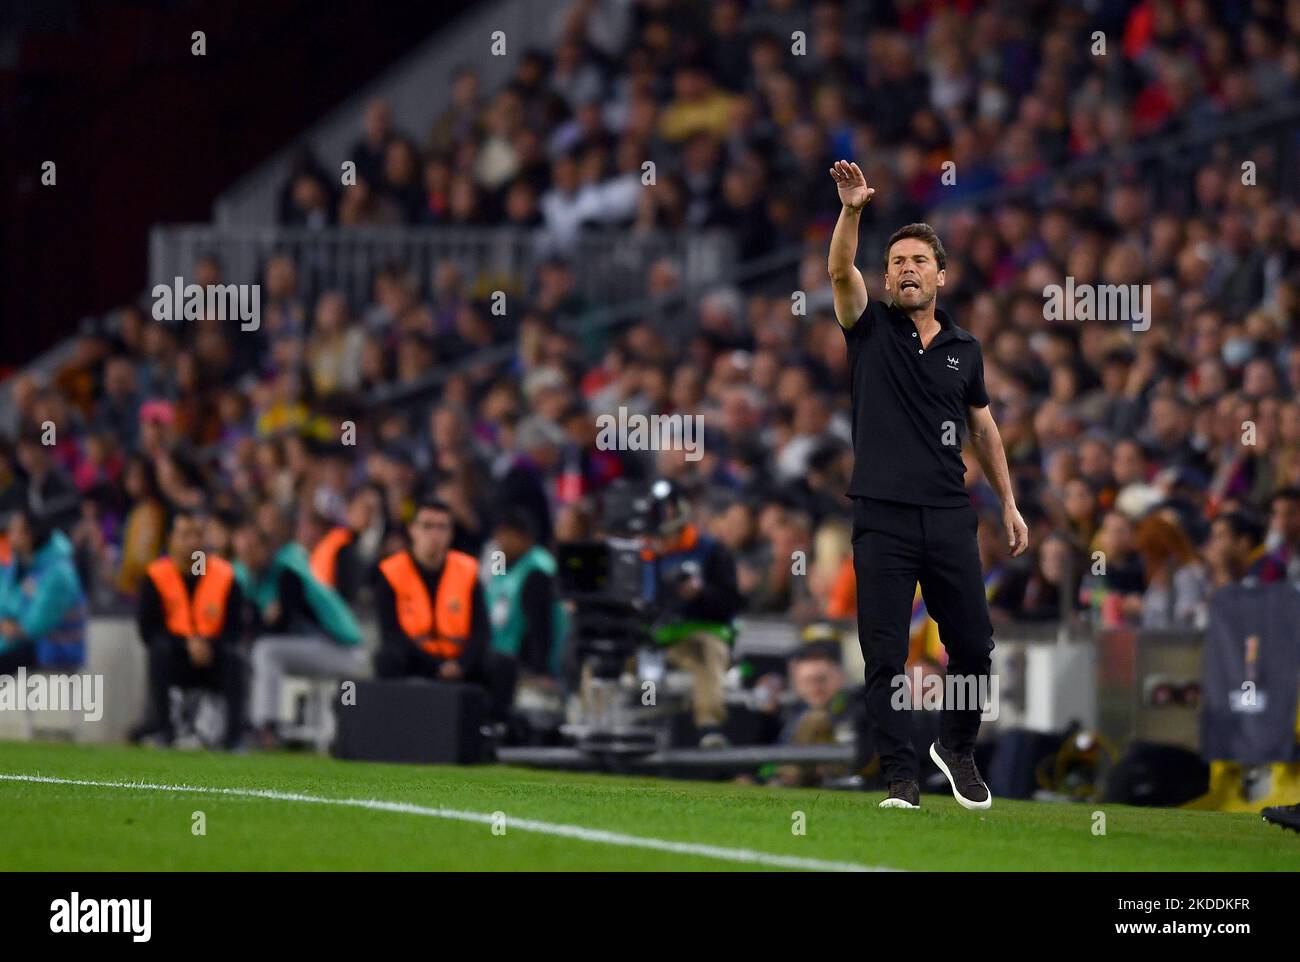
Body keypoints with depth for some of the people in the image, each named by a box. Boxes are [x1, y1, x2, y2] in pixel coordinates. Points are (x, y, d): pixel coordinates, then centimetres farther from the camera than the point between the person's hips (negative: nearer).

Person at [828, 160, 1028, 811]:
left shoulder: (964, 349, 12)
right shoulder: (871, 330, 3)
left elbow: (983, 426, 21)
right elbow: (840, 273, -15)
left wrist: (1009, 503, 19)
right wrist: (851, 210, -31)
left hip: (950, 517, 3)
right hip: (883, 519, -2)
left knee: (973, 646, 3)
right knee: (884, 656, -3)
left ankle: (957, 749, 26)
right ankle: (900, 775, 5)